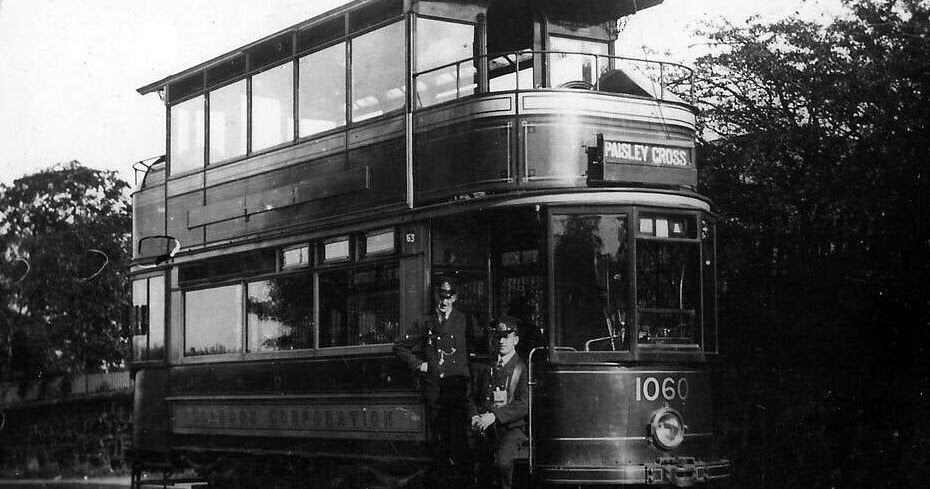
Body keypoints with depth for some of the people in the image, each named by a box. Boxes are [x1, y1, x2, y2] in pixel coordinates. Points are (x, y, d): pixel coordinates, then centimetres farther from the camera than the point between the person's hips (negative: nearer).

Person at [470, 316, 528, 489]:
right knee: (482, 473, -4)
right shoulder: (488, 367, 16)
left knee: (502, 461, -30)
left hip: (512, 427, -4)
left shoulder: (522, 368, 1)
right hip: (486, 429, 4)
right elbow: (476, 398, 20)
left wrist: (494, 415, -19)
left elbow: (523, 405, -9)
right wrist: (475, 417, -2)